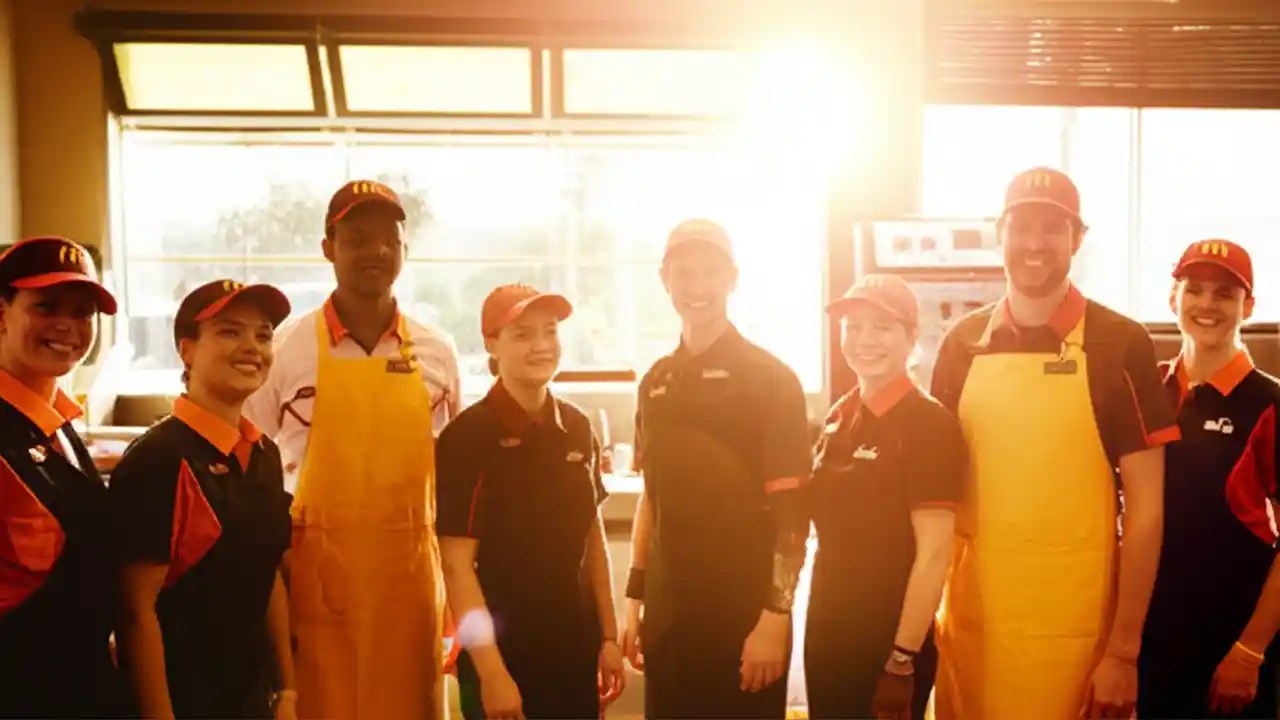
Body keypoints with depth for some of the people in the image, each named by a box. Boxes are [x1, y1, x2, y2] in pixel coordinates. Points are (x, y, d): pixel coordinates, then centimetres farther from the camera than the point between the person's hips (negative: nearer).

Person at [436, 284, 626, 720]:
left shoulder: (577, 428, 2)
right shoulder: (467, 436, -14)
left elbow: (592, 536, 10)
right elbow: (457, 564, -14)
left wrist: (609, 636, 8)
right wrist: (491, 670, -16)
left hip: (576, 651, 5)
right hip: (505, 655, -5)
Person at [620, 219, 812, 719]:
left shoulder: (770, 378, -7)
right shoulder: (657, 382, 8)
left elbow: (791, 512, -9)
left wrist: (776, 613, -14)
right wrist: (635, 598, 11)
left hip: (744, 612, -5)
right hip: (668, 611, 5)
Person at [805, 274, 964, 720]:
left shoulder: (929, 424, -14)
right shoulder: (839, 418, 6)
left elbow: (933, 555, -17)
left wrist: (902, 661, -18)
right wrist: (819, 627, 10)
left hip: (889, 644, -6)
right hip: (827, 635, 7)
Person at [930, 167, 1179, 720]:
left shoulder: (1121, 344, -5)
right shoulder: (963, 343, 4)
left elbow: (1145, 505, -5)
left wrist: (1124, 650, -7)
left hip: (1077, 631, -3)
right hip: (971, 623, 3)